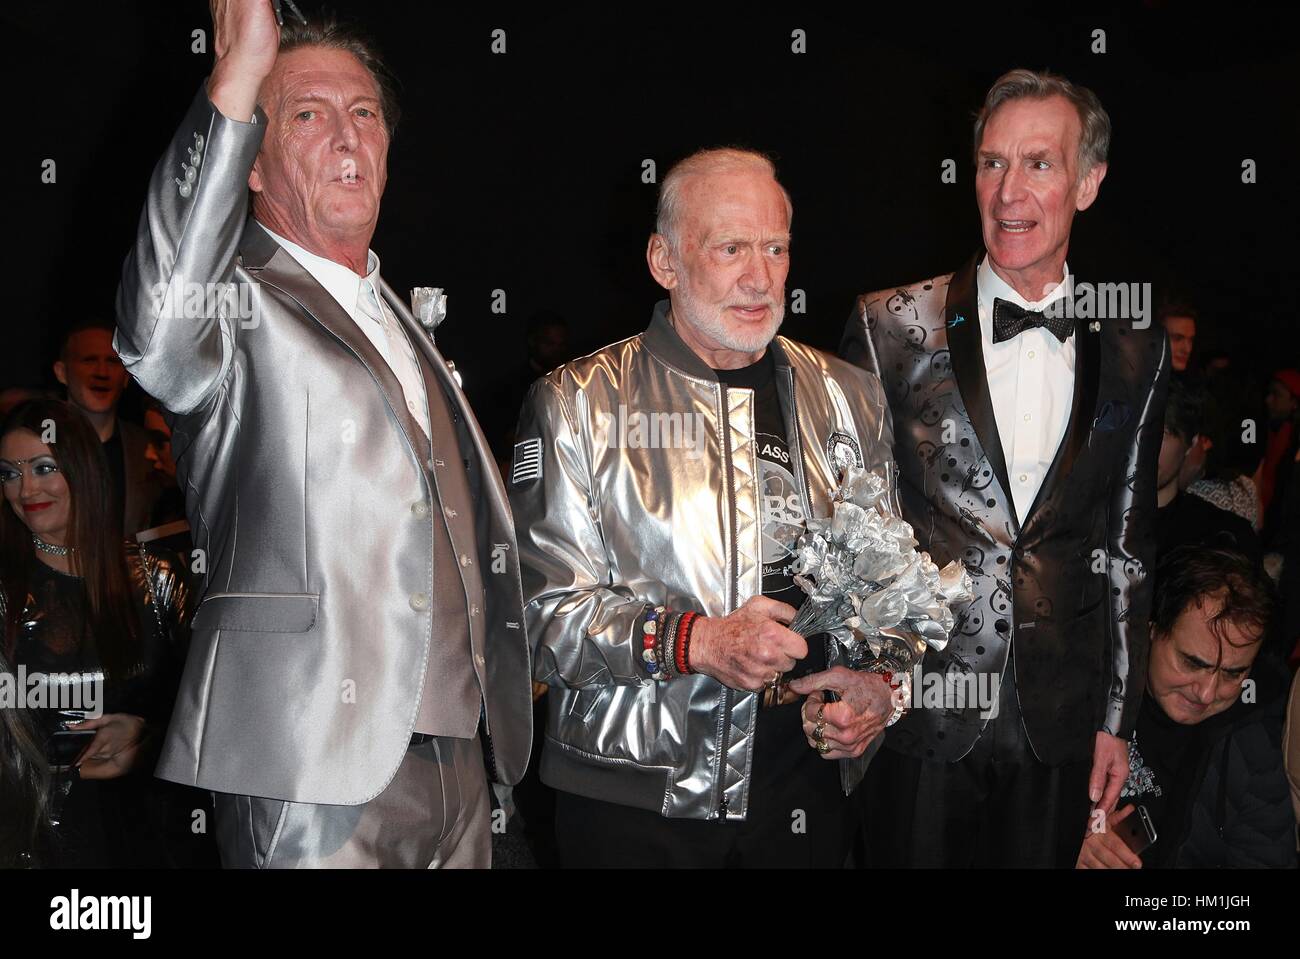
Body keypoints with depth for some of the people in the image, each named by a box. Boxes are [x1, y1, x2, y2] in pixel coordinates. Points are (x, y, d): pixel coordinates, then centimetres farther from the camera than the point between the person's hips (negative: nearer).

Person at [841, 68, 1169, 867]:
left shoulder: (1135, 352, 4)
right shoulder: (892, 328, -3)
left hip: (1059, 731, 2)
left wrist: (1118, 717, 9)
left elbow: (1128, 546, 9)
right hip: (918, 713, -2)